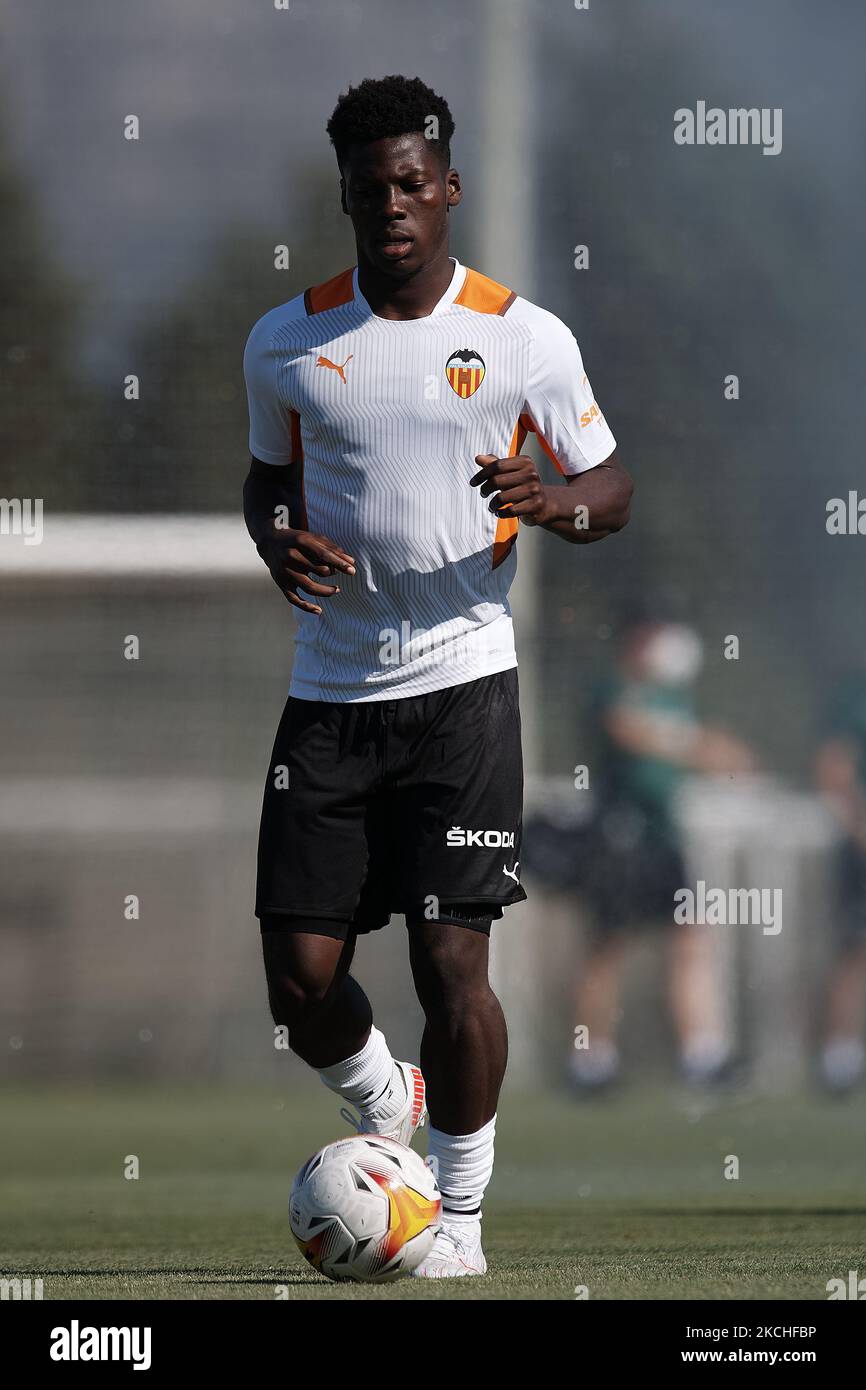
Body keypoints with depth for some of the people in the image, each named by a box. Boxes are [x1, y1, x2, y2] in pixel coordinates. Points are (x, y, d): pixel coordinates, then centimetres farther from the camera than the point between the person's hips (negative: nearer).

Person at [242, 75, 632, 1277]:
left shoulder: (525, 339, -2)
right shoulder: (288, 342, 5)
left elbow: (611, 488, 6)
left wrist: (552, 507, -17)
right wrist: (278, 545, -2)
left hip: (461, 688, -3)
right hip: (329, 693, 3)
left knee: (451, 963, -10)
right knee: (301, 977, -2)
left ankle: (462, 1213, 8)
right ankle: (387, 1110, 32)